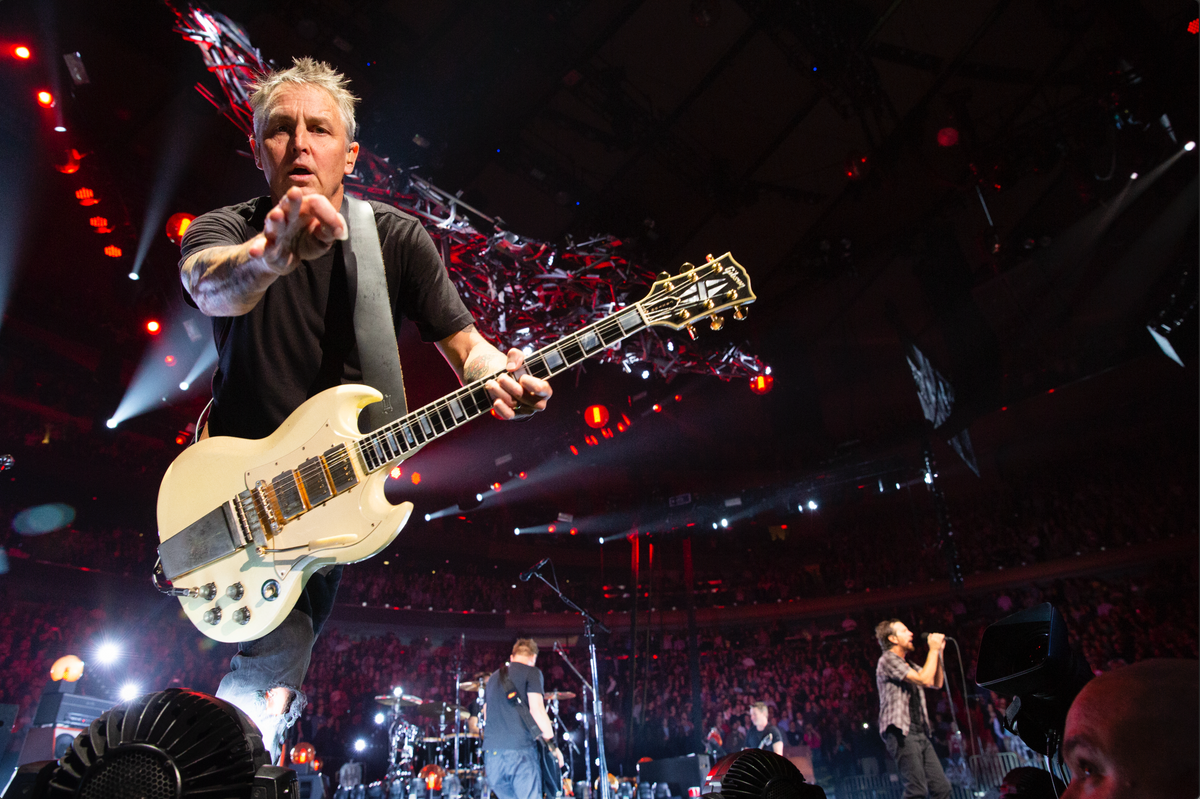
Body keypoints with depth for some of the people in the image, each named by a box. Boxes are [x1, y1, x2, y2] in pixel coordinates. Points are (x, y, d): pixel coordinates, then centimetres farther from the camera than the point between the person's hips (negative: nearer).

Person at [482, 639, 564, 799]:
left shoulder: (494, 677, 22)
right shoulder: (531, 672, 2)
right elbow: (536, 709, -9)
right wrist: (553, 745, -4)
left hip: (491, 751, 6)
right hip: (520, 750, -6)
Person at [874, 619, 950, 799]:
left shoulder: (908, 665, 24)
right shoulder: (888, 659, -7)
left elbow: (937, 683, 22)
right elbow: (923, 679, -16)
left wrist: (939, 651, 16)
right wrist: (933, 649, -5)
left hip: (920, 733, 9)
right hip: (901, 733, -9)